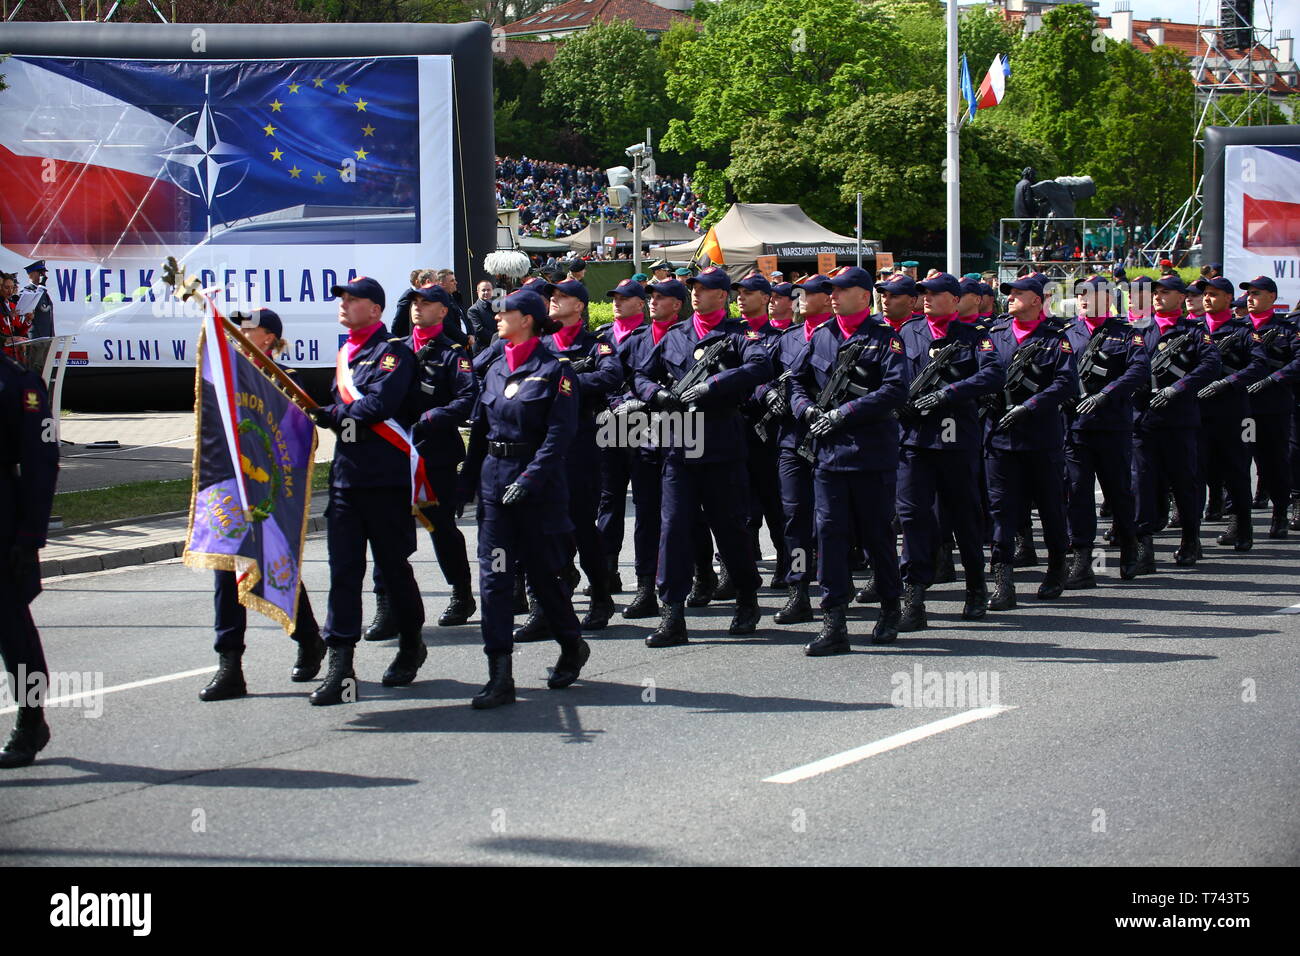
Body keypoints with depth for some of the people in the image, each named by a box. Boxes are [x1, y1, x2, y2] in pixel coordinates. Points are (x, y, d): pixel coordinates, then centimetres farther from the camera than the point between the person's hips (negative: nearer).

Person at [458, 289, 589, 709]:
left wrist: (529, 479, -21)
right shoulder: (495, 371, 12)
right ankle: (500, 677, -6)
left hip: (540, 487, -5)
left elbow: (560, 433, -13)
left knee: (542, 572, 4)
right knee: (494, 575, -4)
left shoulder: (553, 370, -7)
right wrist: (466, 482, 11)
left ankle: (572, 646, 30)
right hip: (494, 480, 6)